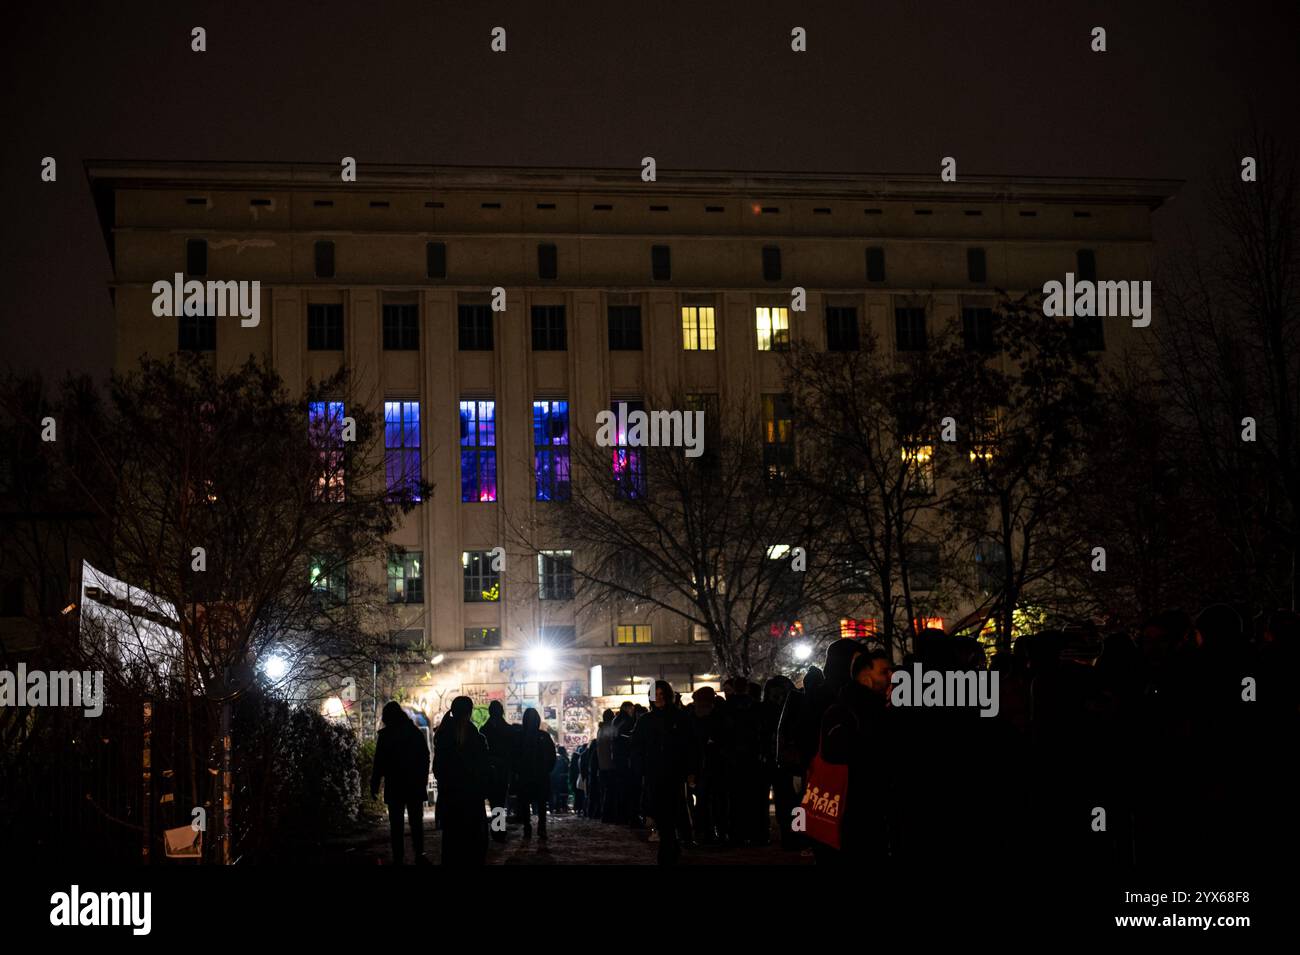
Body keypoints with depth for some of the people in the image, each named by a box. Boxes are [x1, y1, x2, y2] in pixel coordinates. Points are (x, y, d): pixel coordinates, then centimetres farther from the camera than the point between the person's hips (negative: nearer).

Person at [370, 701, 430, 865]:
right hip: (416, 785, 2)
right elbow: (425, 758, 5)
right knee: (416, 822, 11)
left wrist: (374, 784, 0)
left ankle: (398, 858, 0)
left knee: (396, 824, 3)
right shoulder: (416, 732, 2)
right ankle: (419, 854, 5)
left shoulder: (385, 735, -7)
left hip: (395, 786, -2)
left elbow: (379, 762, -7)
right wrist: (423, 781, 11)